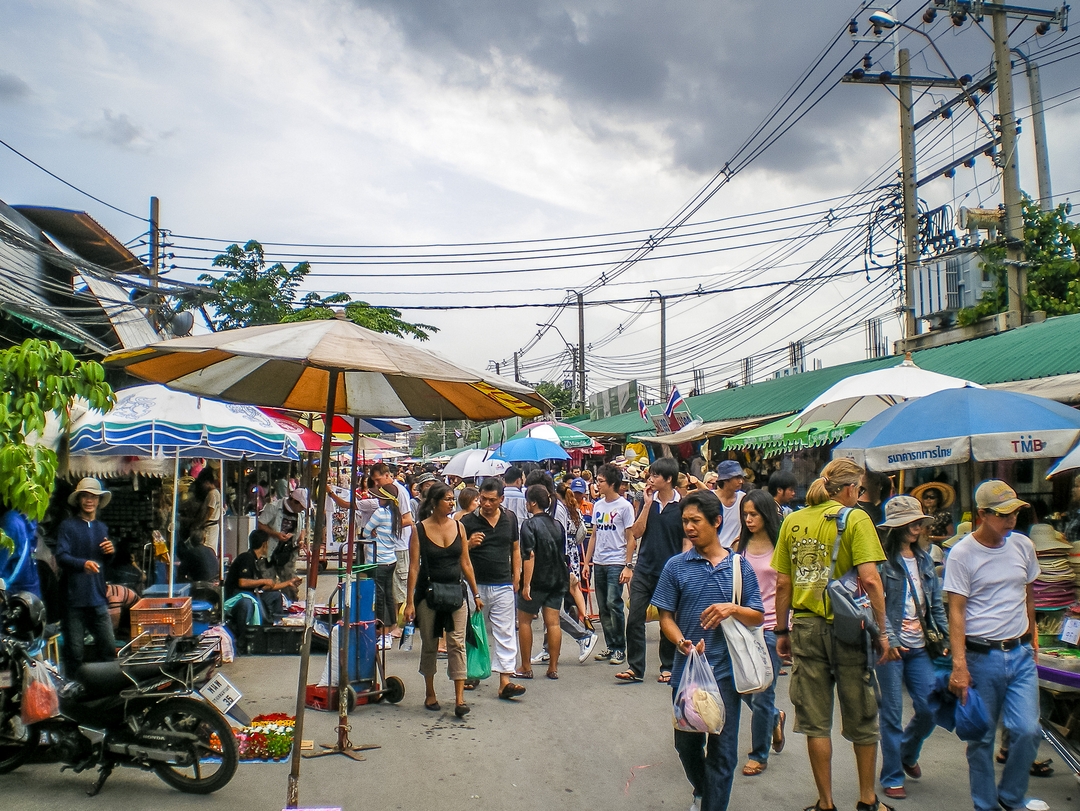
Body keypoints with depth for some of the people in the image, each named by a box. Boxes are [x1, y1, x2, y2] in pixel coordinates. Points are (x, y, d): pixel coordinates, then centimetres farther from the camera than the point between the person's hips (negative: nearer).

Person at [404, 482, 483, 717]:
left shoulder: (458, 527, 3)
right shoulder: (420, 530, -6)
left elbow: (466, 563, 8)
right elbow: (414, 566, -6)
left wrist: (476, 594, 8)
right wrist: (410, 601, -9)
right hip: (428, 593, -2)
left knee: (457, 644, -4)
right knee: (429, 645, 10)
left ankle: (459, 699, -3)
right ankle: (430, 694, 26)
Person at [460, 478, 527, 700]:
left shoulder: (510, 518, 5)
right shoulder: (468, 521, -4)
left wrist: (516, 577, 10)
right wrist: (469, 544, -21)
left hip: (503, 586, 1)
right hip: (476, 585, -1)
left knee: (505, 633, -1)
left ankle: (505, 680, 0)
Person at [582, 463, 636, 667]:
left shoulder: (624, 506, -6)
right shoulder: (598, 505, 12)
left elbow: (631, 539, -6)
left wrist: (628, 566, -13)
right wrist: (587, 562, 12)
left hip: (616, 563, -6)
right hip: (599, 563, 6)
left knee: (613, 604, -9)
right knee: (603, 607, 8)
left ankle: (620, 649, 2)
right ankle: (610, 646, 18)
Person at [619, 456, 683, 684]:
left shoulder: (682, 505, -6)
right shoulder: (649, 500, 4)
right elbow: (637, 532, -3)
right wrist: (648, 504, -10)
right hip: (644, 570, 3)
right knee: (634, 619, 0)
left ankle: (668, 667, 23)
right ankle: (635, 667, 9)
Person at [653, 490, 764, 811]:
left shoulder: (739, 566, 0)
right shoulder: (676, 566, -2)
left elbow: (758, 617, 4)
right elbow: (665, 617, -1)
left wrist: (733, 609, -17)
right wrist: (682, 643, -20)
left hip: (726, 672, -1)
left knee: (722, 750, 3)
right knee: (686, 743, 17)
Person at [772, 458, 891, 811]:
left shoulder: (792, 521, 5)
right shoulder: (855, 518, -7)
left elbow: (782, 584, 5)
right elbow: (869, 579, -16)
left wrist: (782, 630, 13)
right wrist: (882, 630, -8)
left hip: (806, 626, 3)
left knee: (815, 721, 10)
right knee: (861, 719, 14)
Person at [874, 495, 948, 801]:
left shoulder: (924, 560, 12)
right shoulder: (883, 560, -8)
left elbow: (936, 603, 15)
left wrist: (948, 635, 6)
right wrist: (888, 639, -23)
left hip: (919, 647, 6)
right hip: (891, 647, -6)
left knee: (930, 710, 6)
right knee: (892, 715, 3)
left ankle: (907, 753, 35)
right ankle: (892, 778, 17)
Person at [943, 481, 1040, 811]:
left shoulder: (1023, 545, 5)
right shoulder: (962, 554, -9)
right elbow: (956, 611, -11)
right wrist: (959, 665, -17)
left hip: (1021, 653, 4)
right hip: (981, 657, -4)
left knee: (1027, 730, -5)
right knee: (981, 738, 6)